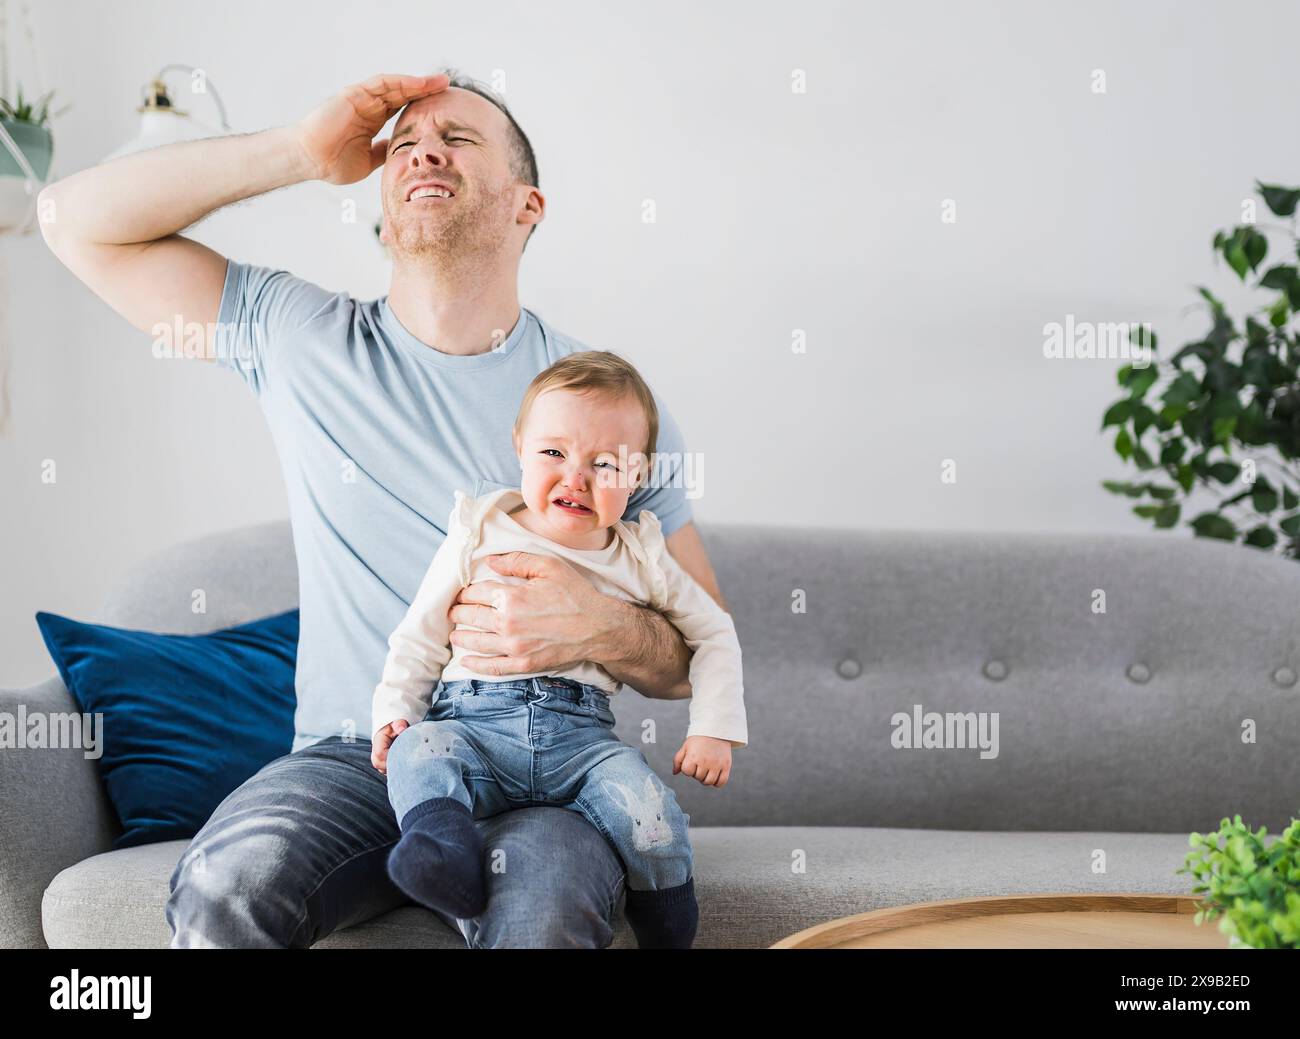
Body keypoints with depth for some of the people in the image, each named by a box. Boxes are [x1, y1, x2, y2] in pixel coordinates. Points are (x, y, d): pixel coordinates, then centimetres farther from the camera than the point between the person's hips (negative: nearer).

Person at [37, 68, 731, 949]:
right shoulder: (302, 337, 7)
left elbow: (707, 657, 6)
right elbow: (77, 218, 6)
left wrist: (606, 630, -19)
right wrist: (303, 153, 0)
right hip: (352, 757, 2)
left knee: (549, 909, -36)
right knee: (223, 892, -32)